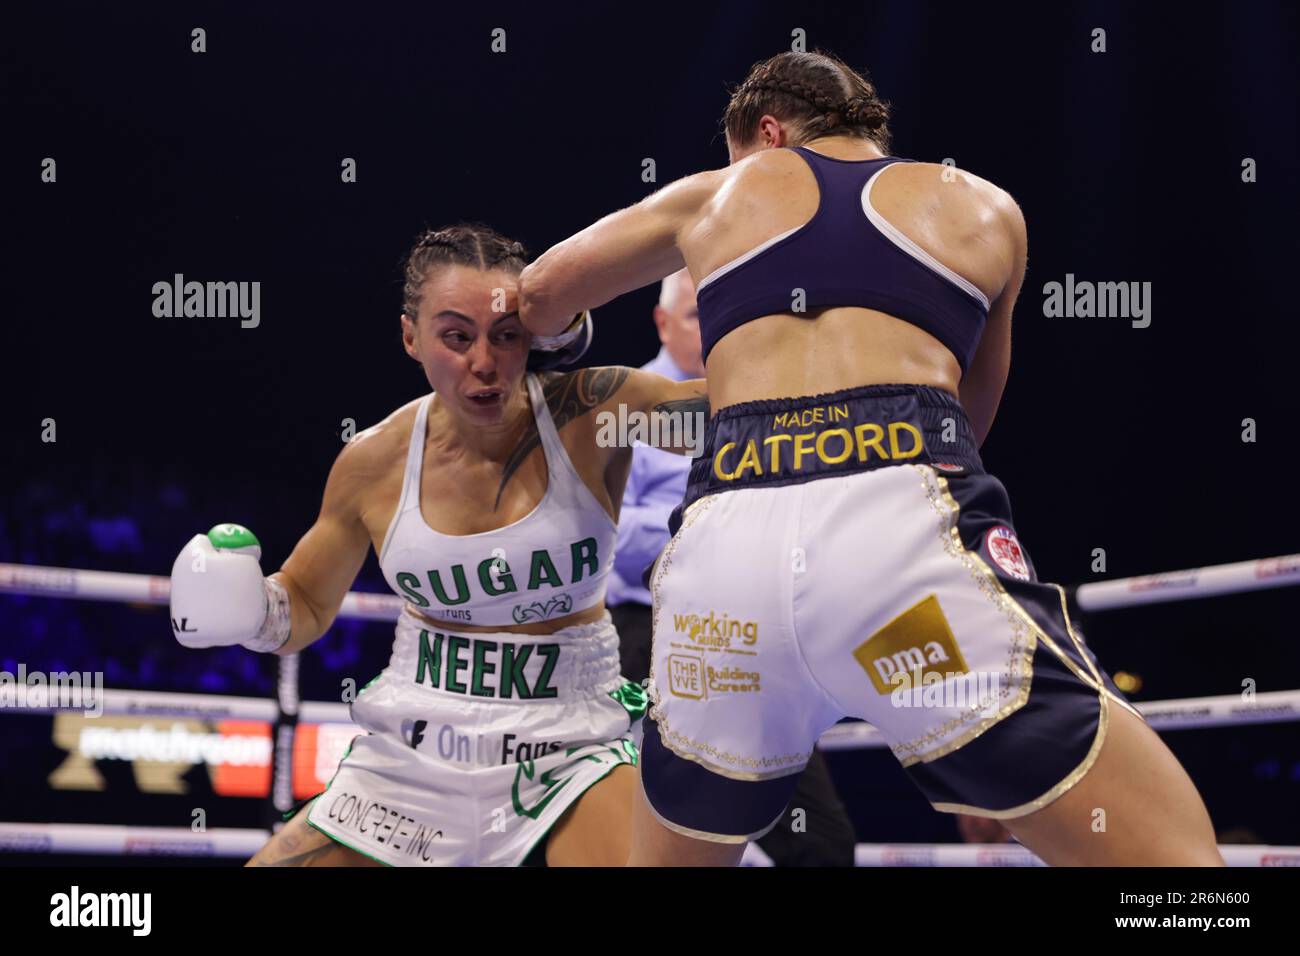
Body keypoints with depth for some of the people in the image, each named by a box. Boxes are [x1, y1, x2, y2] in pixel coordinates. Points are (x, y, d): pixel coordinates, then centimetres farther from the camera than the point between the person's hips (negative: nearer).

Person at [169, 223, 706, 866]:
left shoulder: (590, 416, -12)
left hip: (565, 749, -2)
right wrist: (243, 611, -9)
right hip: (413, 752, 3)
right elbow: (305, 608, 10)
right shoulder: (376, 463, -4)